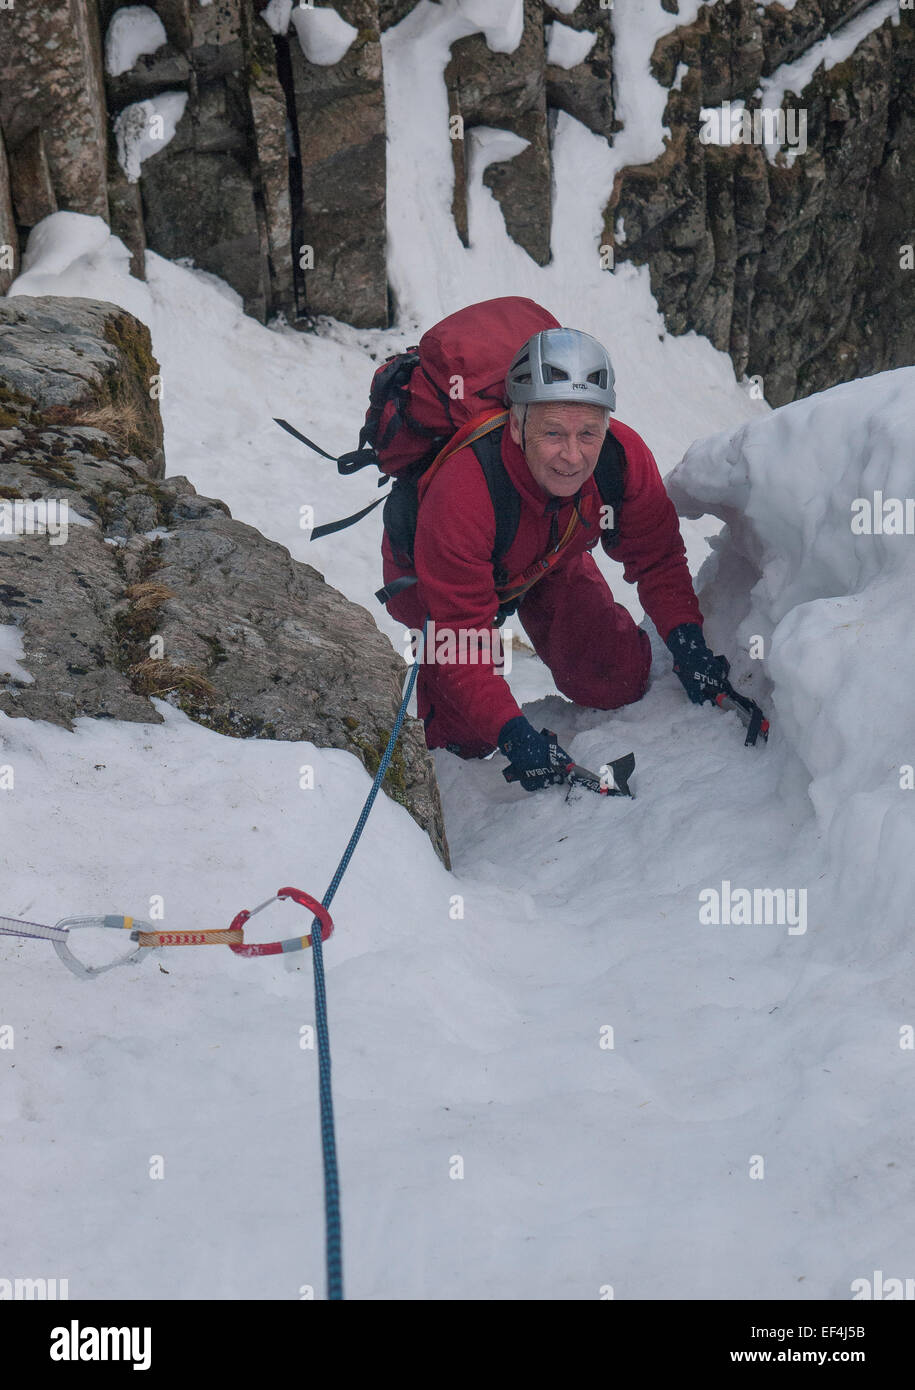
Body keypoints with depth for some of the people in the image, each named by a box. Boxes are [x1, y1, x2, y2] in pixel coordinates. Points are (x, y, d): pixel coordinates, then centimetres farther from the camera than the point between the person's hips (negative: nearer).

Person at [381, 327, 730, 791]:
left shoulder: (624, 458, -31)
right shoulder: (459, 496, -45)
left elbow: (657, 557, -15)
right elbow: (462, 632, -41)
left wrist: (687, 639, -31)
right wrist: (514, 734, -50)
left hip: (551, 561, 4)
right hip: (435, 574, -3)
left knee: (618, 683, -5)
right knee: (467, 737, -13)